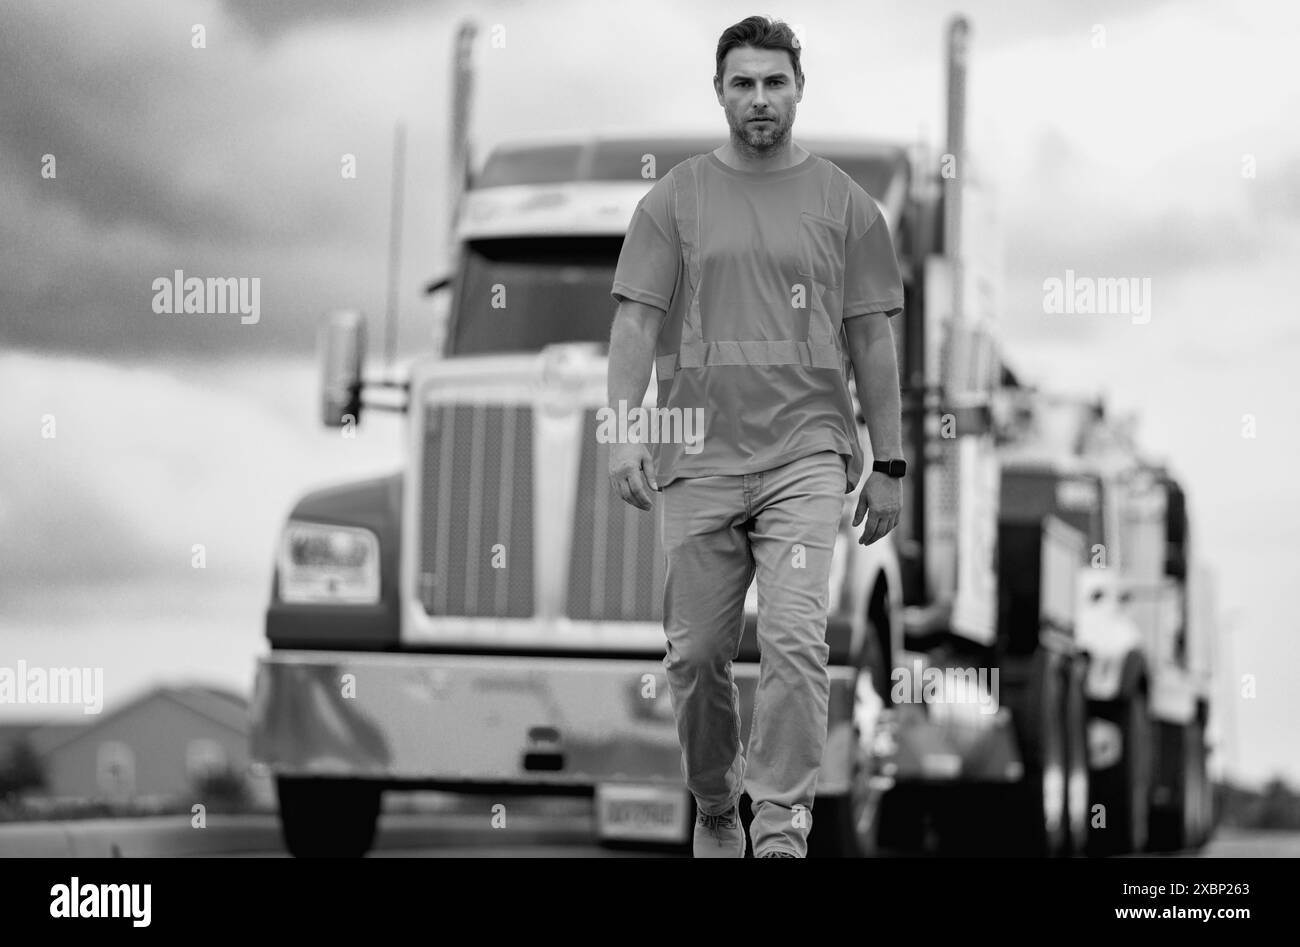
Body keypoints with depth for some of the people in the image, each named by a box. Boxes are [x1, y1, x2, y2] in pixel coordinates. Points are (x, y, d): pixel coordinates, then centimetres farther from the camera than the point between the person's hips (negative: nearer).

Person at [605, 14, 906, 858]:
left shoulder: (845, 204, 7)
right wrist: (626, 427, -12)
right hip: (698, 460, 1)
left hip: (805, 455, -1)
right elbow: (637, 319, 2)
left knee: (795, 639, -16)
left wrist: (887, 464, 6)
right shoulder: (674, 202, 7)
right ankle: (716, 811, 26)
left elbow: (871, 339, 8)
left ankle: (782, 829, -16)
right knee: (698, 654, 7)